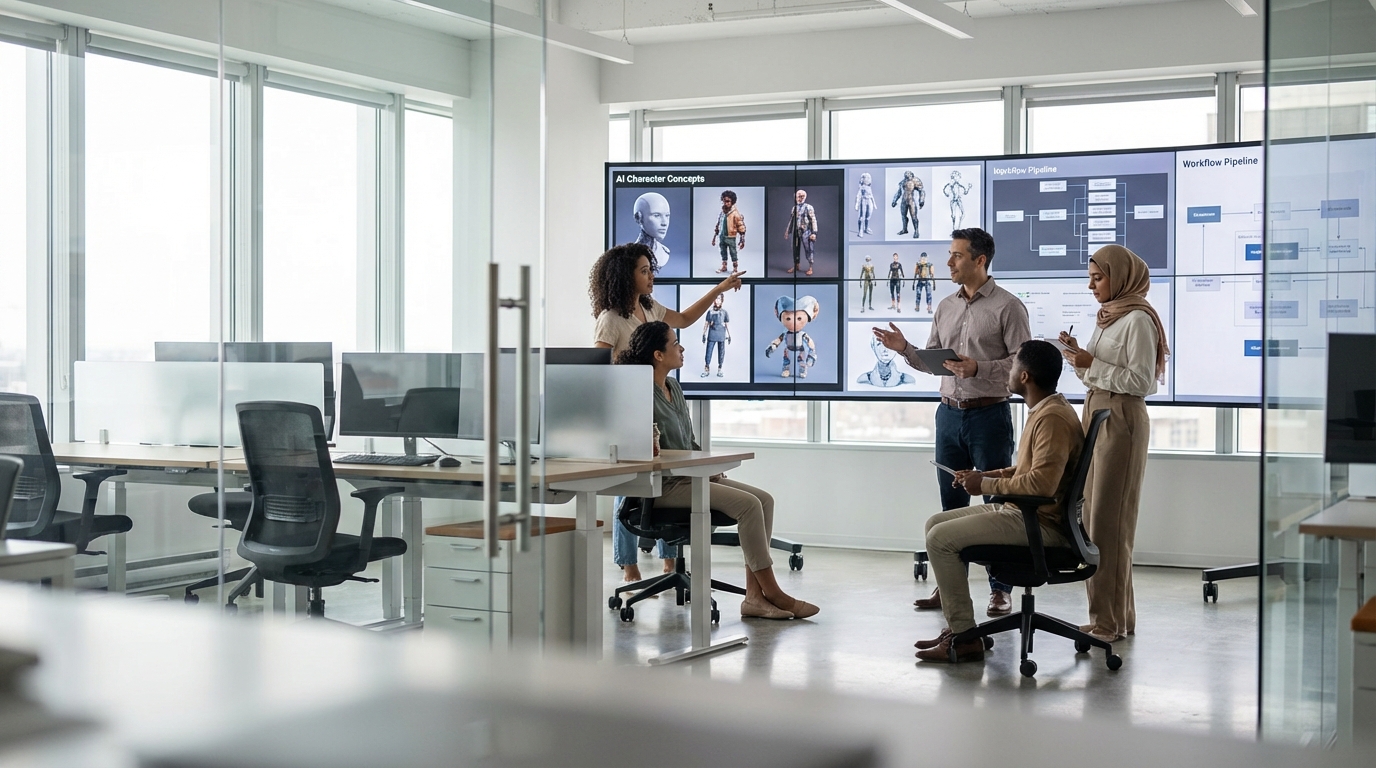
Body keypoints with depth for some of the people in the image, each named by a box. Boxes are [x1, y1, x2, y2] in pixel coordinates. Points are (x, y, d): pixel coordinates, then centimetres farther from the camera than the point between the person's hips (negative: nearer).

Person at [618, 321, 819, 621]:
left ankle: (755, 596, -13)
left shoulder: (673, 387, 14)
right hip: (665, 485, -9)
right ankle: (771, 592, -11)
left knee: (764, 499, -7)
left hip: (689, 476, 9)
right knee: (748, 504, -21)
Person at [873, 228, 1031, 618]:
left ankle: (1000, 589, 6)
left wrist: (979, 368, -22)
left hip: (990, 414, -6)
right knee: (951, 503, 10)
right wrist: (905, 349, -3)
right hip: (949, 413, 6)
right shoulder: (945, 307, 12)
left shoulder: (1007, 306, -6)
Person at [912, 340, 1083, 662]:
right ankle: (956, 626, 11)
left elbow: (1041, 483, -30)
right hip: (1022, 511, 11)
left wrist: (987, 484, -18)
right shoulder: (1043, 410, 14)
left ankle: (964, 637, -11)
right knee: (936, 523, 12)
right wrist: (986, 475, 9)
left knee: (940, 538, -17)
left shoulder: (1053, 418, -20)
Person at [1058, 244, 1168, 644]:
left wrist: (1092, 364, -17)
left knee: (1109, 519, -7)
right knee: (1092, 516, 8)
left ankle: (1113, 619, -2)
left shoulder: (1138, 320, -12)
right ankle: (1105, 613, 14)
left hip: (1122, 419, -9)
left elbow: (1141, 381, -17)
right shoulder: (1107, 317, 16)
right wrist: (1078, 357, 4)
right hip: (1096, 414, 9)